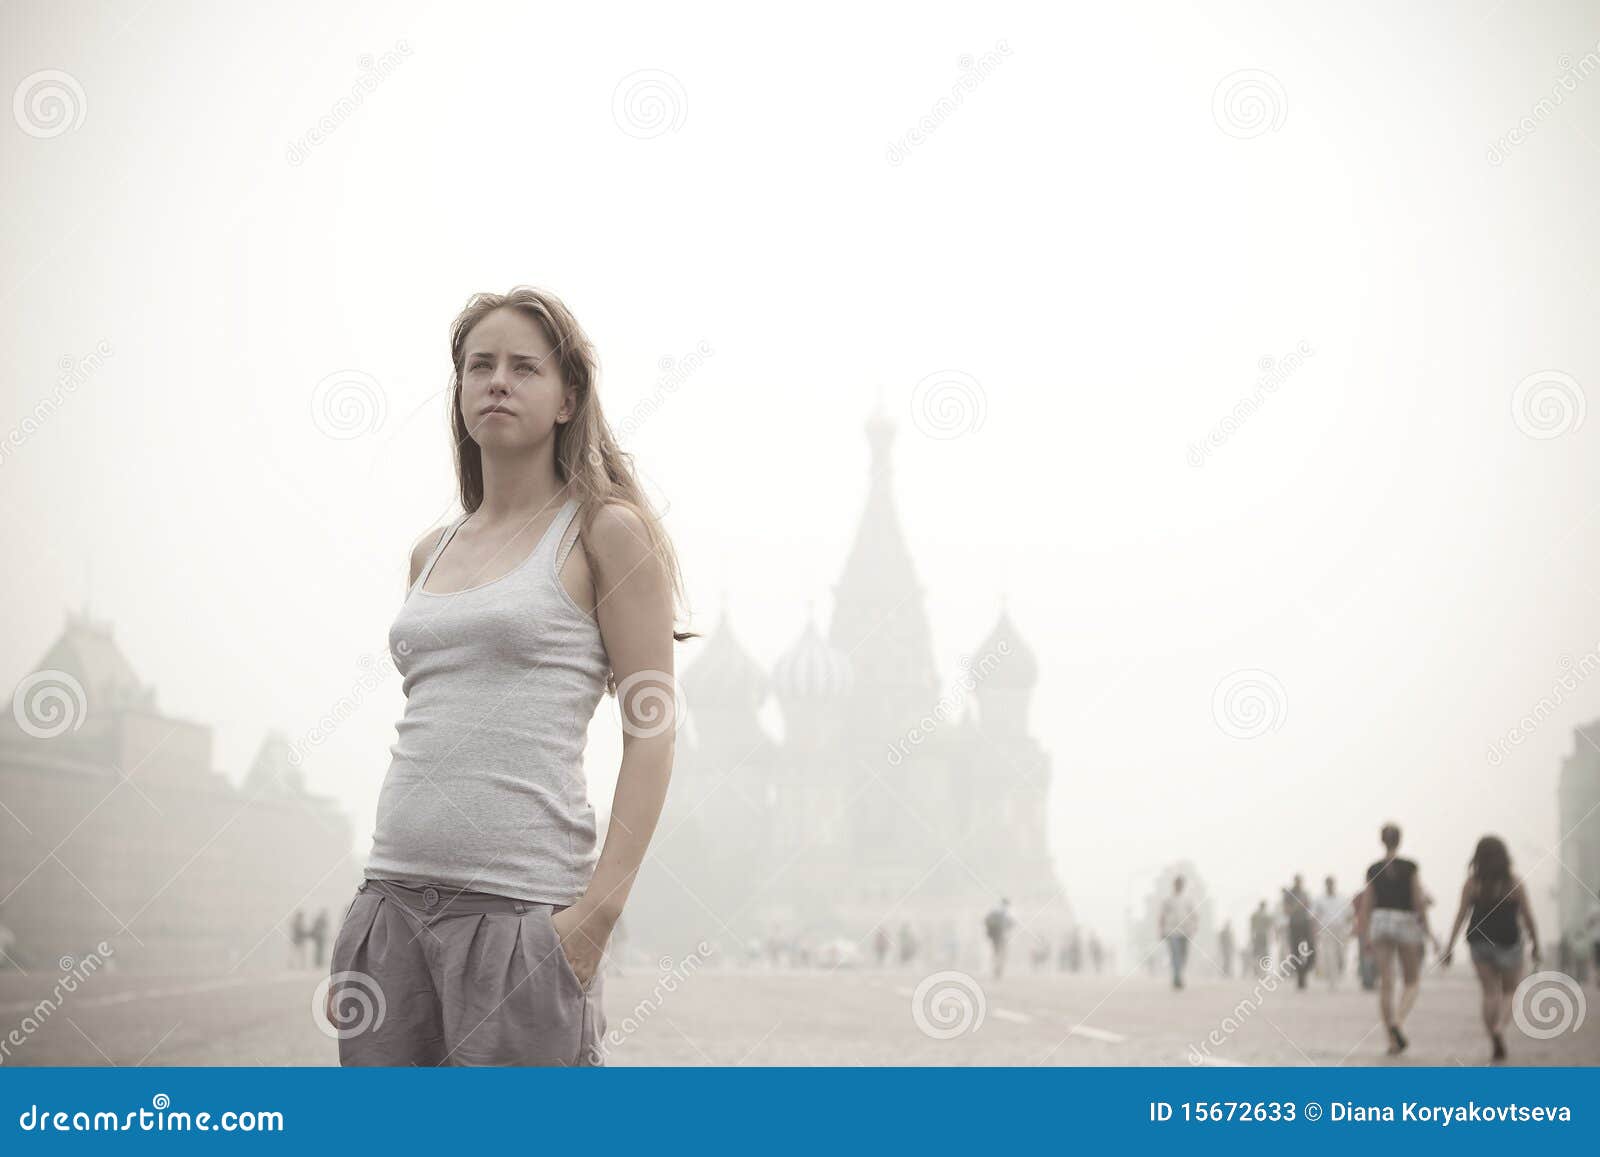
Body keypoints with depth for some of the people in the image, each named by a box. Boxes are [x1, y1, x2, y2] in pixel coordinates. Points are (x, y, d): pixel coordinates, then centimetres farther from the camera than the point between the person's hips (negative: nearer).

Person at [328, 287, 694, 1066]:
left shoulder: (605, 532, 0)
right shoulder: (431, 554, 17)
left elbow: (651, 733, -6)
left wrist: (601, 907, -16)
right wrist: (372, 919, 18)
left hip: (518, 904, -6)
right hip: (395, 894, 6)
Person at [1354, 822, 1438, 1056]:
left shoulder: (1373, 869, 4)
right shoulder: (1409, 867, -5)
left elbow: (1365, 905, 4)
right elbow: (1419, 901, -7)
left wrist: (1363, 935, 9)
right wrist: (1426, 929, 2)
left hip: (1380, 922, 2)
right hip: (1406, 922, -2)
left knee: (1385, 983, 3)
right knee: (1412, 981, 11)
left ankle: (1393, 1040, 0)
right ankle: (1398, 1021, -16)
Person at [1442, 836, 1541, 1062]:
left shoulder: (1472, 884, -3)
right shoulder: (1515, 885, -5)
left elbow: (1461, 916, -6)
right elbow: (1527, 917, -3)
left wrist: (1449, 946, -3)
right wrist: (1535, 944, 9)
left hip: (1479, 942, 1)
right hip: (1507, 942, -1)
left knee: (1490, 992, 9)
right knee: (1511, 991, 13)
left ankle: (1496, 1046, 3)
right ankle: (1500, 1027, -15)